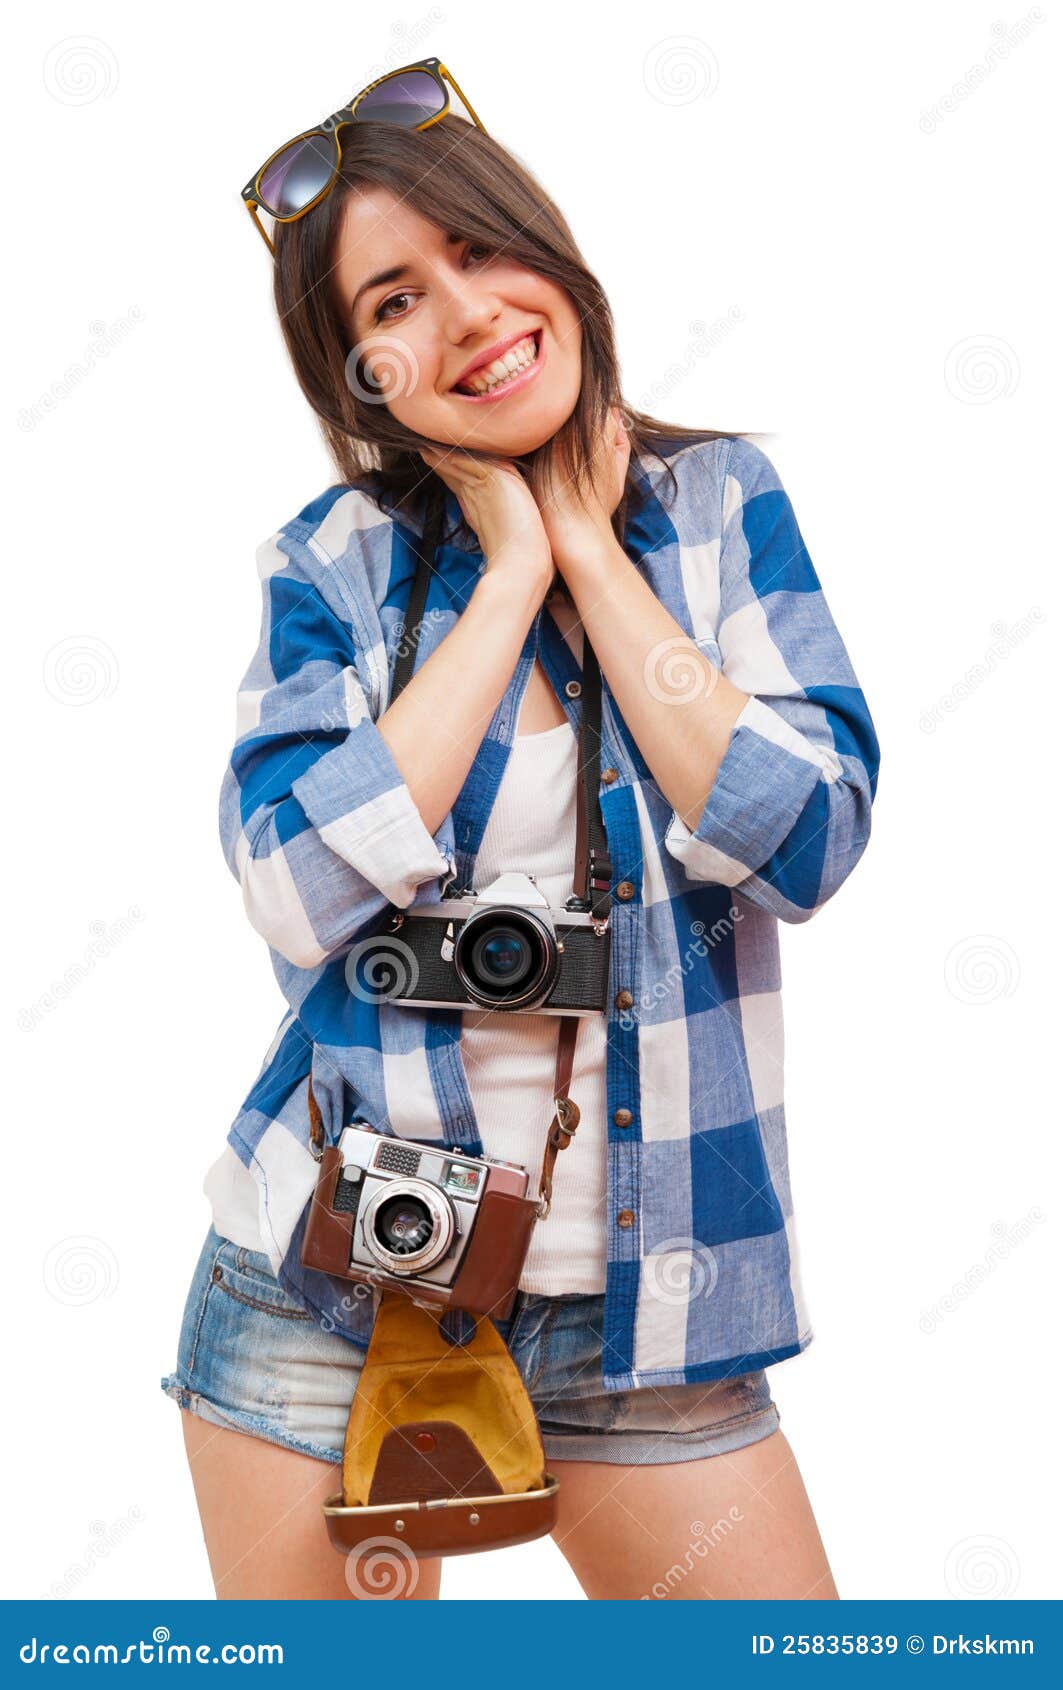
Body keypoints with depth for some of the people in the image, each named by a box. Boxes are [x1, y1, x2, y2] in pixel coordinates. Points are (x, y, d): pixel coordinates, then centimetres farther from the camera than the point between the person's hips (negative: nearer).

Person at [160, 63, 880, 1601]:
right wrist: (511, 576, -13)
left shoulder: (719, 504, 0)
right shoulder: (336, 564, -2)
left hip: (638, 1299, 1)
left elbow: (807, 838, -13)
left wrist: (591, 553, -10)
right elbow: (297, 893, -17)